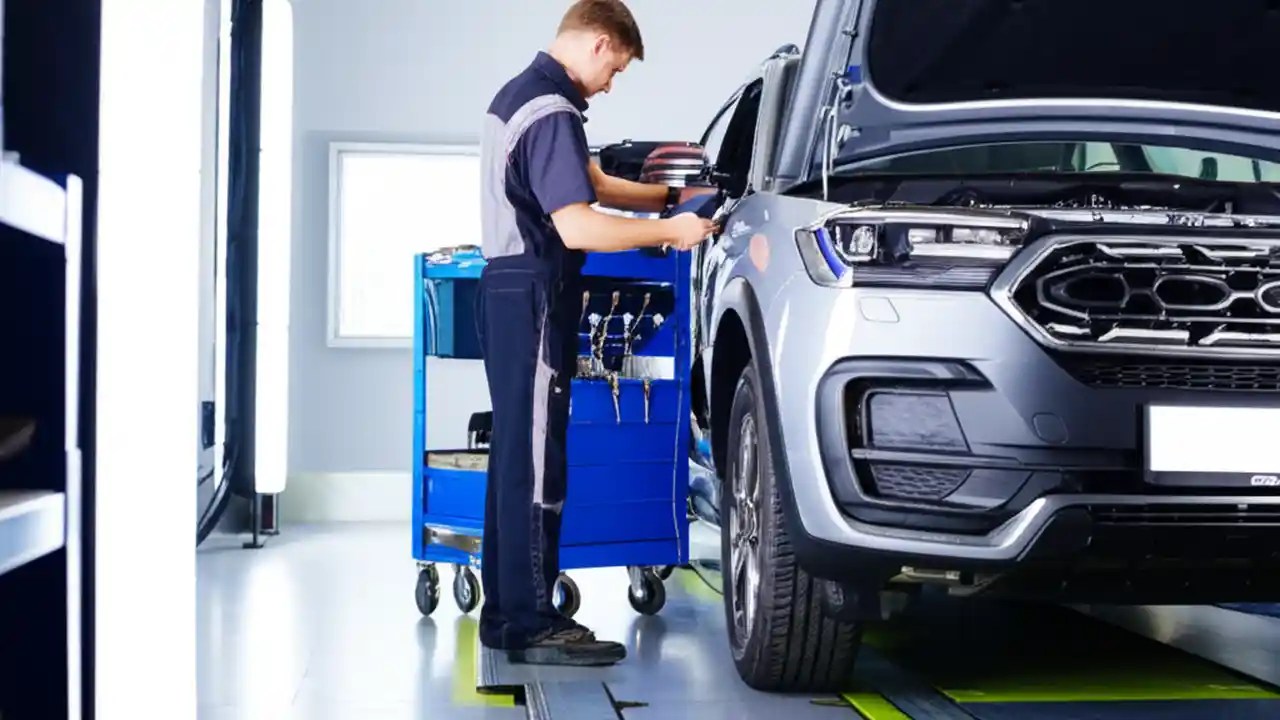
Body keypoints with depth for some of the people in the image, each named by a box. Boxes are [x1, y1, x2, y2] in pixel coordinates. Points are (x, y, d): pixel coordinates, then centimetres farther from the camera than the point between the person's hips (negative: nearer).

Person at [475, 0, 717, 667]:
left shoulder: (518, 94, 18)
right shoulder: (552, 112, -16)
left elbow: (593, 184, 24)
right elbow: (578, 226, -23)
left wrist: (671, 197, 18)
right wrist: (669, 231, -14)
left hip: (508, 291, 11)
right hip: (533, 295, -11)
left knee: (514, 456, 13)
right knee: (536, 462, -7)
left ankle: (505, 612, 19)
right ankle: (532, 626, -3)